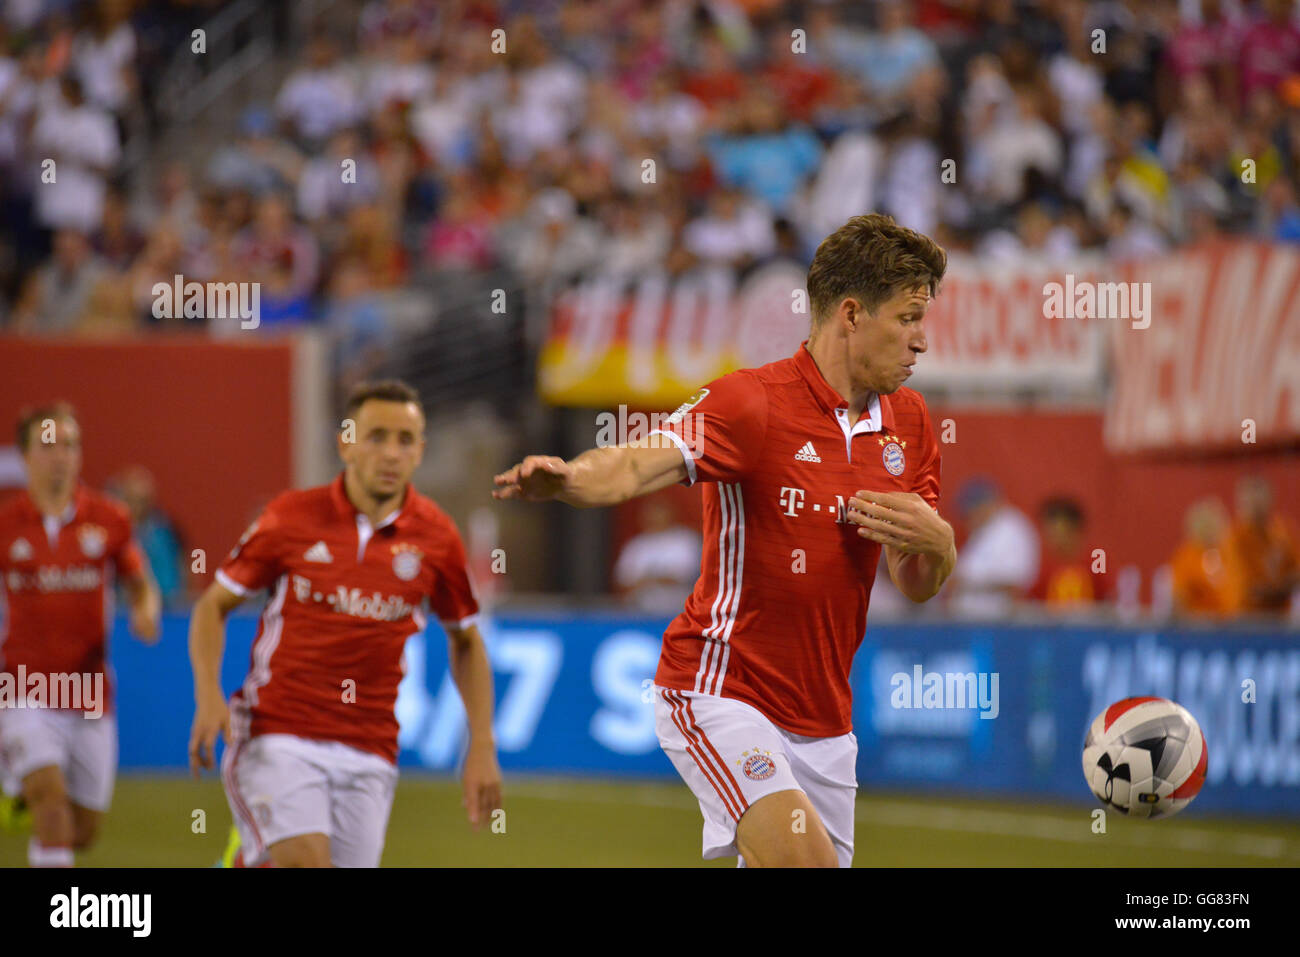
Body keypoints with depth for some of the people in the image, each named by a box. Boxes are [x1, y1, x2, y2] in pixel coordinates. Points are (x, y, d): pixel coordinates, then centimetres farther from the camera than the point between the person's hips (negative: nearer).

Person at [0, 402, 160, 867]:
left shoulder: (109, 519, 1)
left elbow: (141, 585, 11)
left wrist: (145, 612, -11)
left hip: (89, 696, 3)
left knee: (83, 829, 9)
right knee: (51, 795, -25)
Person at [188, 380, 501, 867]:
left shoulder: (435, 537, 2)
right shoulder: (292, 517, -3)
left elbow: (466, 641, 17)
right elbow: (214, 605, 6)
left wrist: (482, 745, 9)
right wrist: (209, 697, -9)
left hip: (369, 753, 3)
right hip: (276, 738, -3)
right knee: (305, 863, -24)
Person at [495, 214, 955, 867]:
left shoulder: (906, 420, 8)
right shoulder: (749, 403, -13)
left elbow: (919, 586, 13)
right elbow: (637, 465, -28)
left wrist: (934, 541, -11)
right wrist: (563, 480, -50)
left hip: (822, 715, 7)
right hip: (719, 689, -7)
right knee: (802, 856, -28)